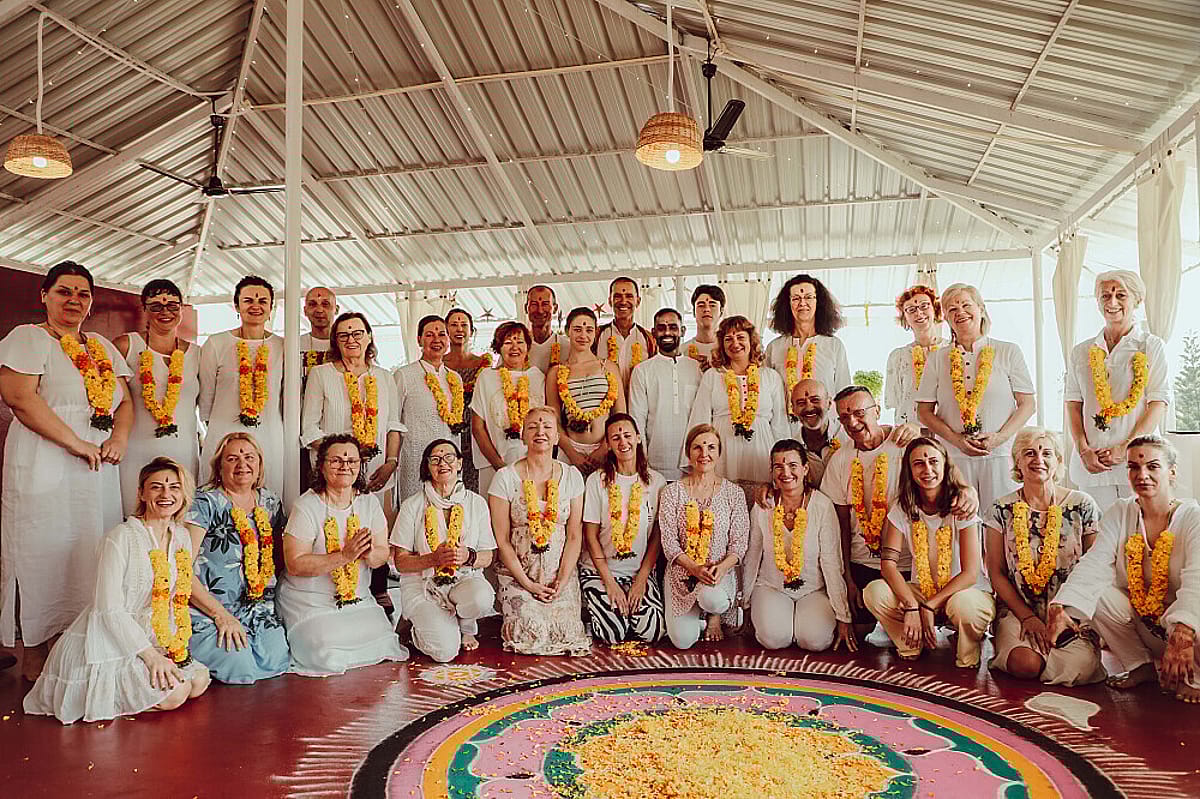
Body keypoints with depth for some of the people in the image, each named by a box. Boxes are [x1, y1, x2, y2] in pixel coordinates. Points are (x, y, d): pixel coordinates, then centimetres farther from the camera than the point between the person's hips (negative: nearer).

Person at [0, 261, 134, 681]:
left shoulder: (103, 347, 19)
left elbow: (124, 401, 17)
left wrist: (120, 438, -5)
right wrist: (78, 444, -16)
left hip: (99, 472, 6)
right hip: (45, 471, -6)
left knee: (90, 559, 6)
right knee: (45, 558, -3)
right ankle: (35, 658, 8)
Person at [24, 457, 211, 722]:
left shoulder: (182, 537, 4)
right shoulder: (121, 538, -18)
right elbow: (109, 610, -19)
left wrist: (174, 646, -3)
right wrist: (150, 655, -23)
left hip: (153, 640, 8)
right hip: (107, 645, -7)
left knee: (199, 682, -4)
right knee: (173, 694, -20)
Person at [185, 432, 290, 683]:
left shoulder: (271, 502, 10)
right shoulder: (205, 503, -8)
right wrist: (221, 615, -15)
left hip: (259, 609, 5)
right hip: (209, 613, -5)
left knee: (278, 666, -13)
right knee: (242, 673, -18)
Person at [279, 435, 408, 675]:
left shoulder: (369, 502, 3)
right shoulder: (306, 506, -12)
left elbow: (383, 555, 2)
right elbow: (295, 565, -18)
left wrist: (370, 554, -23)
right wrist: (344, 556, -27)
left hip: (358, 599, 4)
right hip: (309, 602, -4)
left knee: (383, 646, -13)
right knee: (331, 660, -19)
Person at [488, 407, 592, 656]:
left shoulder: (572, 476, 3)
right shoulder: (505, 478, -5)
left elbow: (575, 536, 3)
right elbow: (502, 540, -5)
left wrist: (562, 581, -8)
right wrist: (527, 583, -11)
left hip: (562, 574, 2)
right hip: (518, 574, -2)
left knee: (568, 638, -15)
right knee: (532, 637, -19)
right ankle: (510, 620, 17)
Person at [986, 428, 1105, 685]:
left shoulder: (1082, 505, 2)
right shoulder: (1003, 509, 2)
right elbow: (996, 573, 3)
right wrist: (1027, 617, -9)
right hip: (1018, 610, -1)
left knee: (1080, 667, -27)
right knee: (1026, 664, -29)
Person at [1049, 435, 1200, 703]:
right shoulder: (1119, 513, -1)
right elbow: (1094, 565, -15)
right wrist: (1060, 608, -33)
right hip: (1137, 619, 4)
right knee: (1097, 594, -22)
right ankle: (1142, 667, 0)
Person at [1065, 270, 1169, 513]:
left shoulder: (1152, 347, 5)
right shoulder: (1081, 352, 13)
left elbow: (1159, 404, -2)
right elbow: (1073, 404, 9)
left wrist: (1125, 448, -13)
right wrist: (1083, 450, -5)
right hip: (1091, 465, 2)